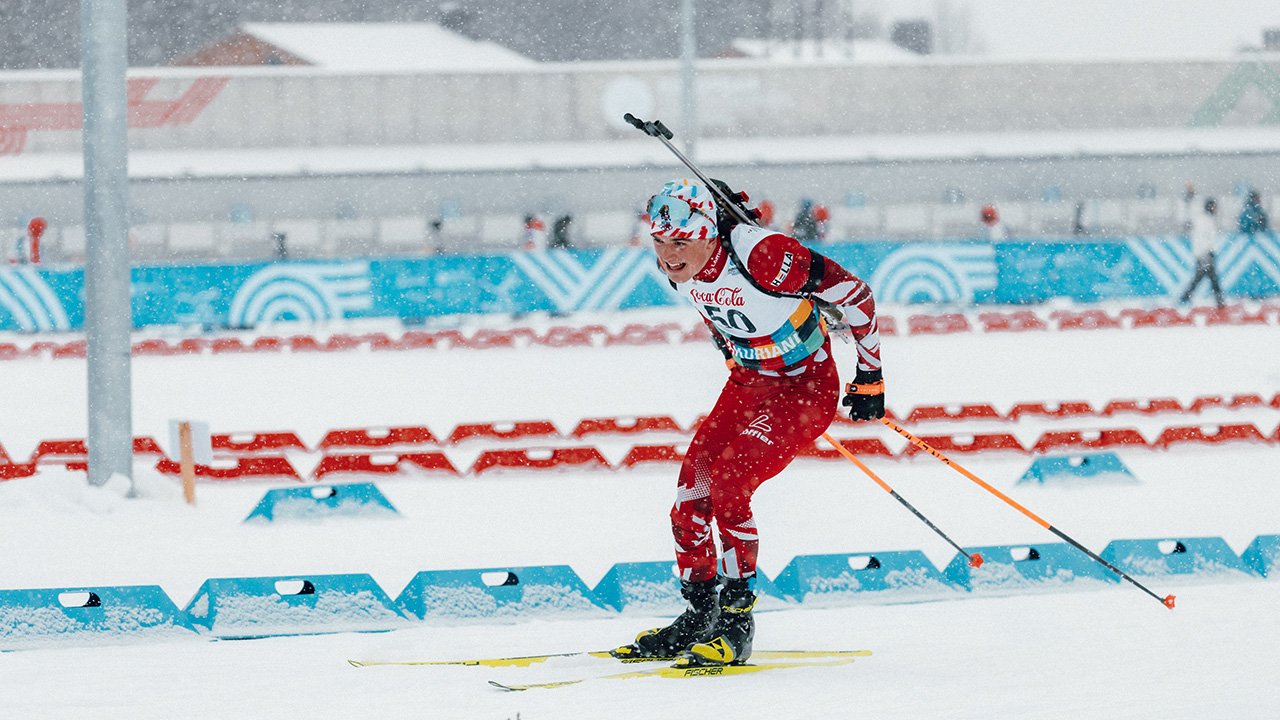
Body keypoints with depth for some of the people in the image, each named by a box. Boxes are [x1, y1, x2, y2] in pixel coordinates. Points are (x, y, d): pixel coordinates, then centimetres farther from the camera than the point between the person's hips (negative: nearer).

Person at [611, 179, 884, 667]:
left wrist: (870, 376, -12)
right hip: (748, 383, 7)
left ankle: (736, 621, -12)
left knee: (728, 488, -22)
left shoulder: (762, 256, -31)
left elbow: (854, 294, -21)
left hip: (808, 386, -7)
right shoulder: (677, 268, -10)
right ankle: (699, 614, 17)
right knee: (690, 497, -1)